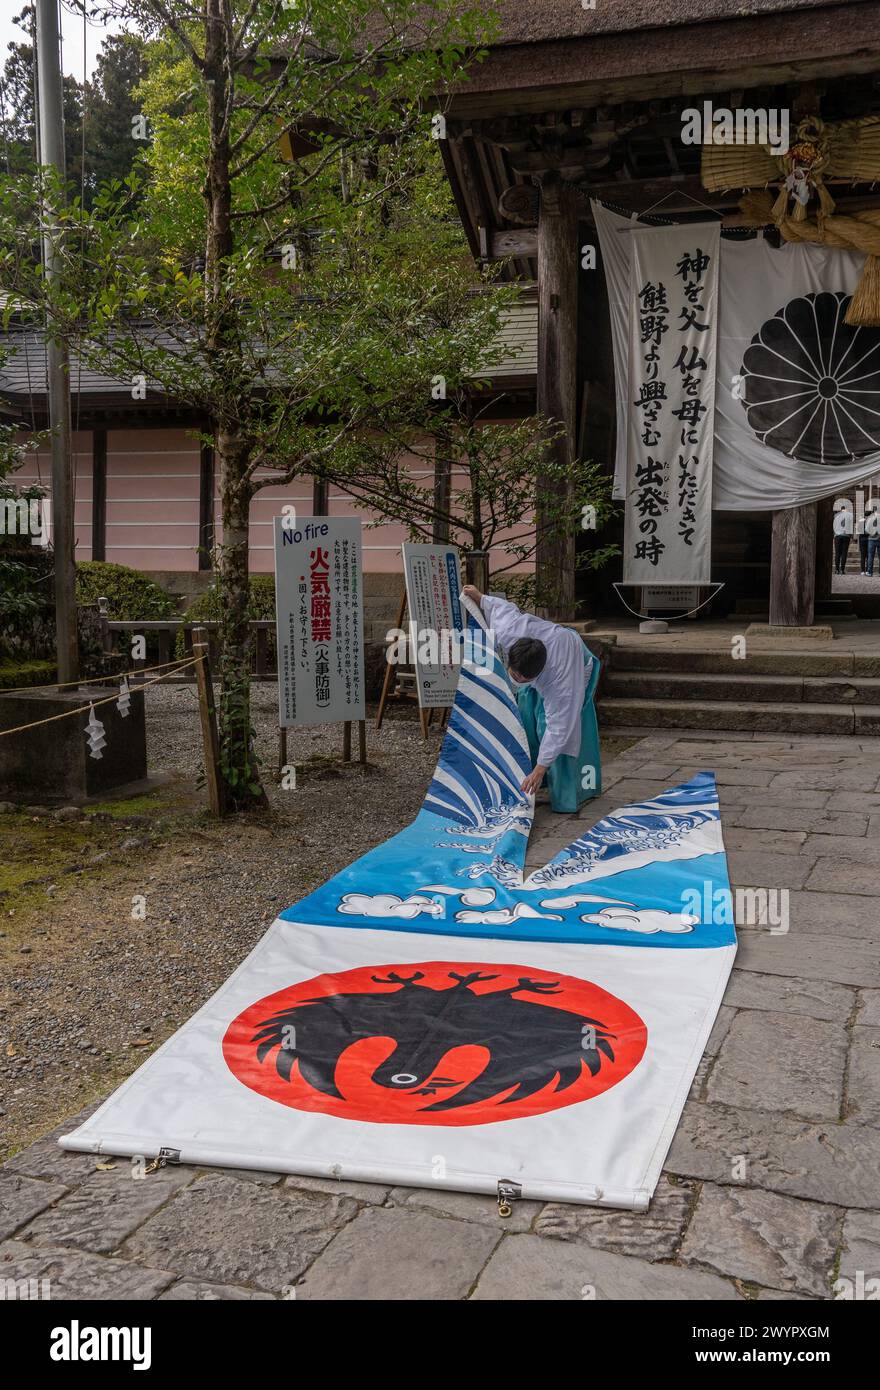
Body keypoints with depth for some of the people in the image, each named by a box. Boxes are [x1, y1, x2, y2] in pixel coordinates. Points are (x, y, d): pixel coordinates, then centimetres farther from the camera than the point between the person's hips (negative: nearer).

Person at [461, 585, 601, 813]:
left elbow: (558, 726, -40)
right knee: (526, 716, 6)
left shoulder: (561, 680, -47)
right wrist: (479, 597, 5)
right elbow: (503, 606, -16)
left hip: (575, 666, -6)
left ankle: (566, 794, -6)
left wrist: (540, 770, -37)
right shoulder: (506, 632, -39)